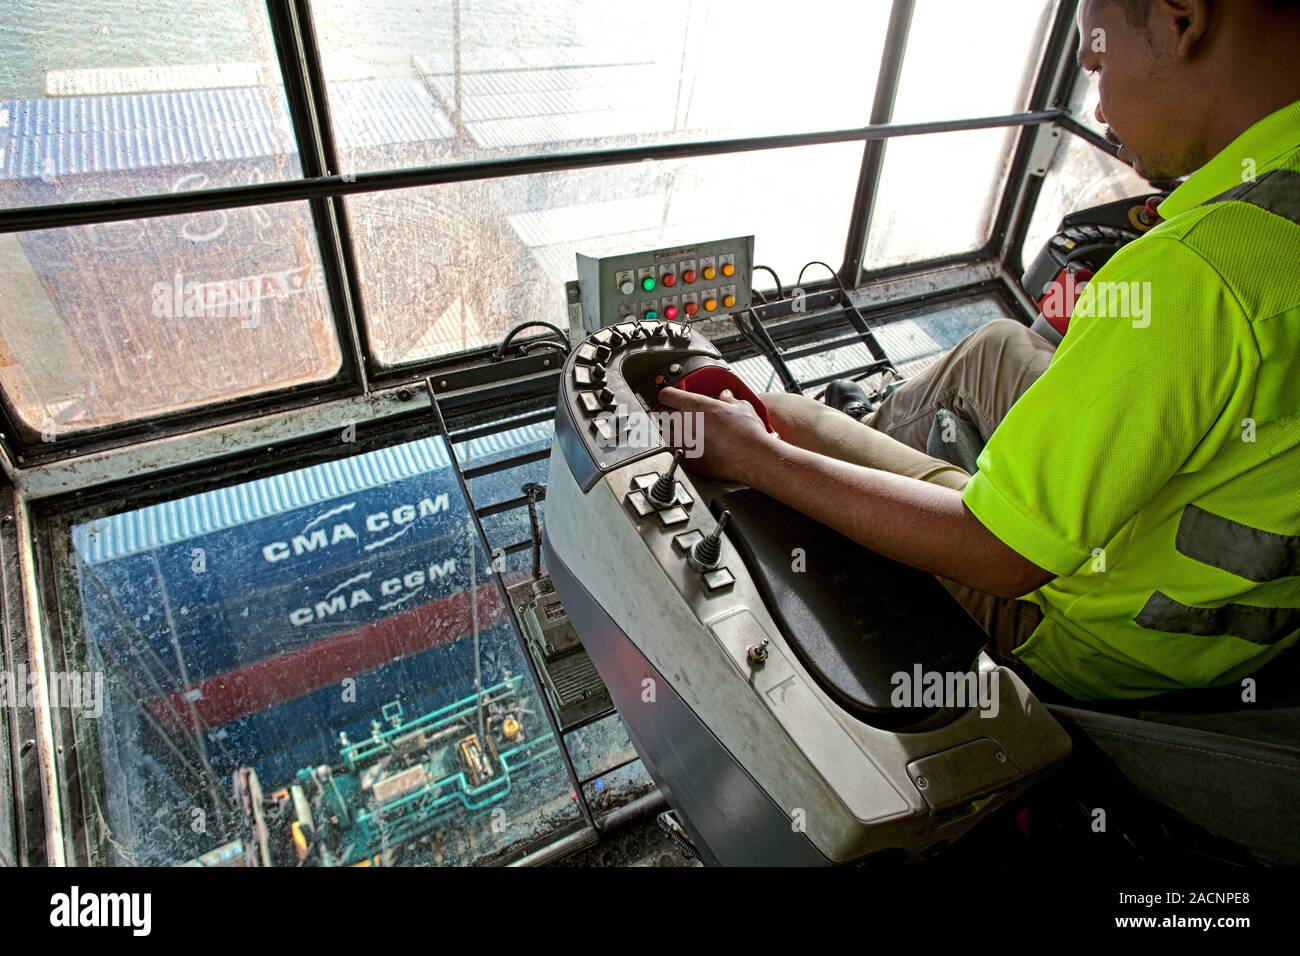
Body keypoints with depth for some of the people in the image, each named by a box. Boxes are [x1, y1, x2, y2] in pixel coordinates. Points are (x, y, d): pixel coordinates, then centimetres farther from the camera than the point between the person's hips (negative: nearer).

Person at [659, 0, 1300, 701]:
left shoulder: (1192, 270, -35)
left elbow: (1001, 557, -30)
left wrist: (757, 456, -23)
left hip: (1099, 648, -8)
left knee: (785, 417, -1)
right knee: (997, 346, 21)